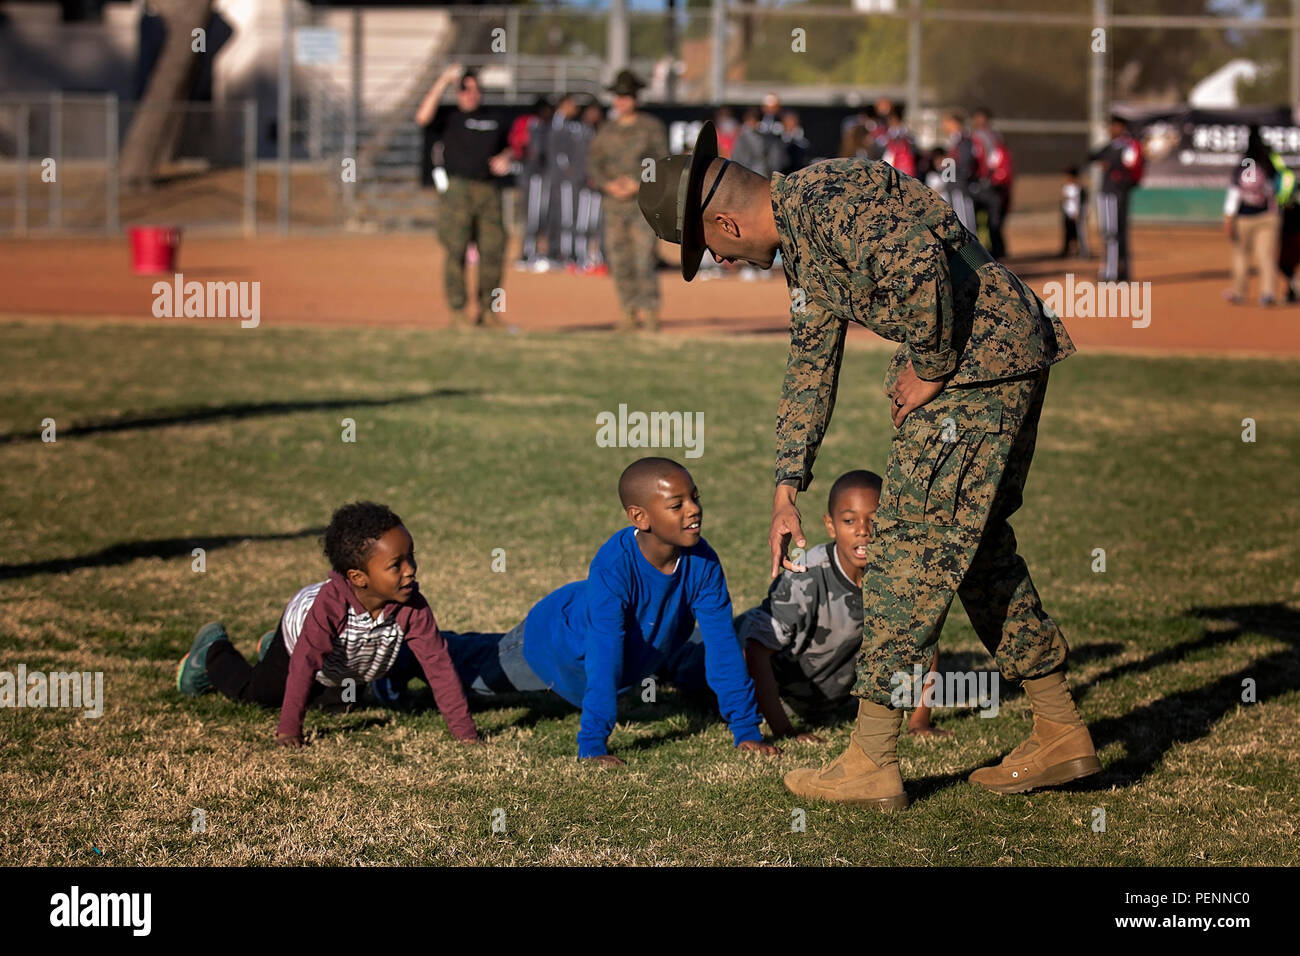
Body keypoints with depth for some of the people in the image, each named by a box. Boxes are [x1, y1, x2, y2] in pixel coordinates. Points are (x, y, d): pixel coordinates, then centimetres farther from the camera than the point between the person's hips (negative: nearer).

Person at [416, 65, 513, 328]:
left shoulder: (494, 121, 19)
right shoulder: (448, 119, 7)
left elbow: (507, 147, 30)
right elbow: (423, 117, -12)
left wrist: (505, 159, 5)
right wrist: (443, 81, -12)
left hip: (490, 193, 3)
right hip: (458, 190, -3)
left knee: (493, 252, 0)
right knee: (456, 253, -6)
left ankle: (488, 310, 10)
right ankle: (457, 312, -3)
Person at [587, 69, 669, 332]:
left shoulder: (652, 127, 2)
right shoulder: (607, 131, 13)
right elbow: (593, 166, 10)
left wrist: (637, 184, -13)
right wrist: (609, 184, -9)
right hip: (614, 202, 4)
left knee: (644, 257, -12)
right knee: (618, 259, 0)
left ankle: (650, 310, -6)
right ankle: (629, 310, 7)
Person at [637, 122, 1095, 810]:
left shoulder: (822, 198, -16)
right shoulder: (800, 243, 18)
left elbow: (919, 263, -32)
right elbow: (810, 365, 25)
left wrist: (929, 368, -16)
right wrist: (787, 490, 22)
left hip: (981, 358, -11)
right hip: (1010, 364, 11)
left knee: (909, 546, -6)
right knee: (977, 544, 17)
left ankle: (870, 764, -2)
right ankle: (1062, 734, 23)